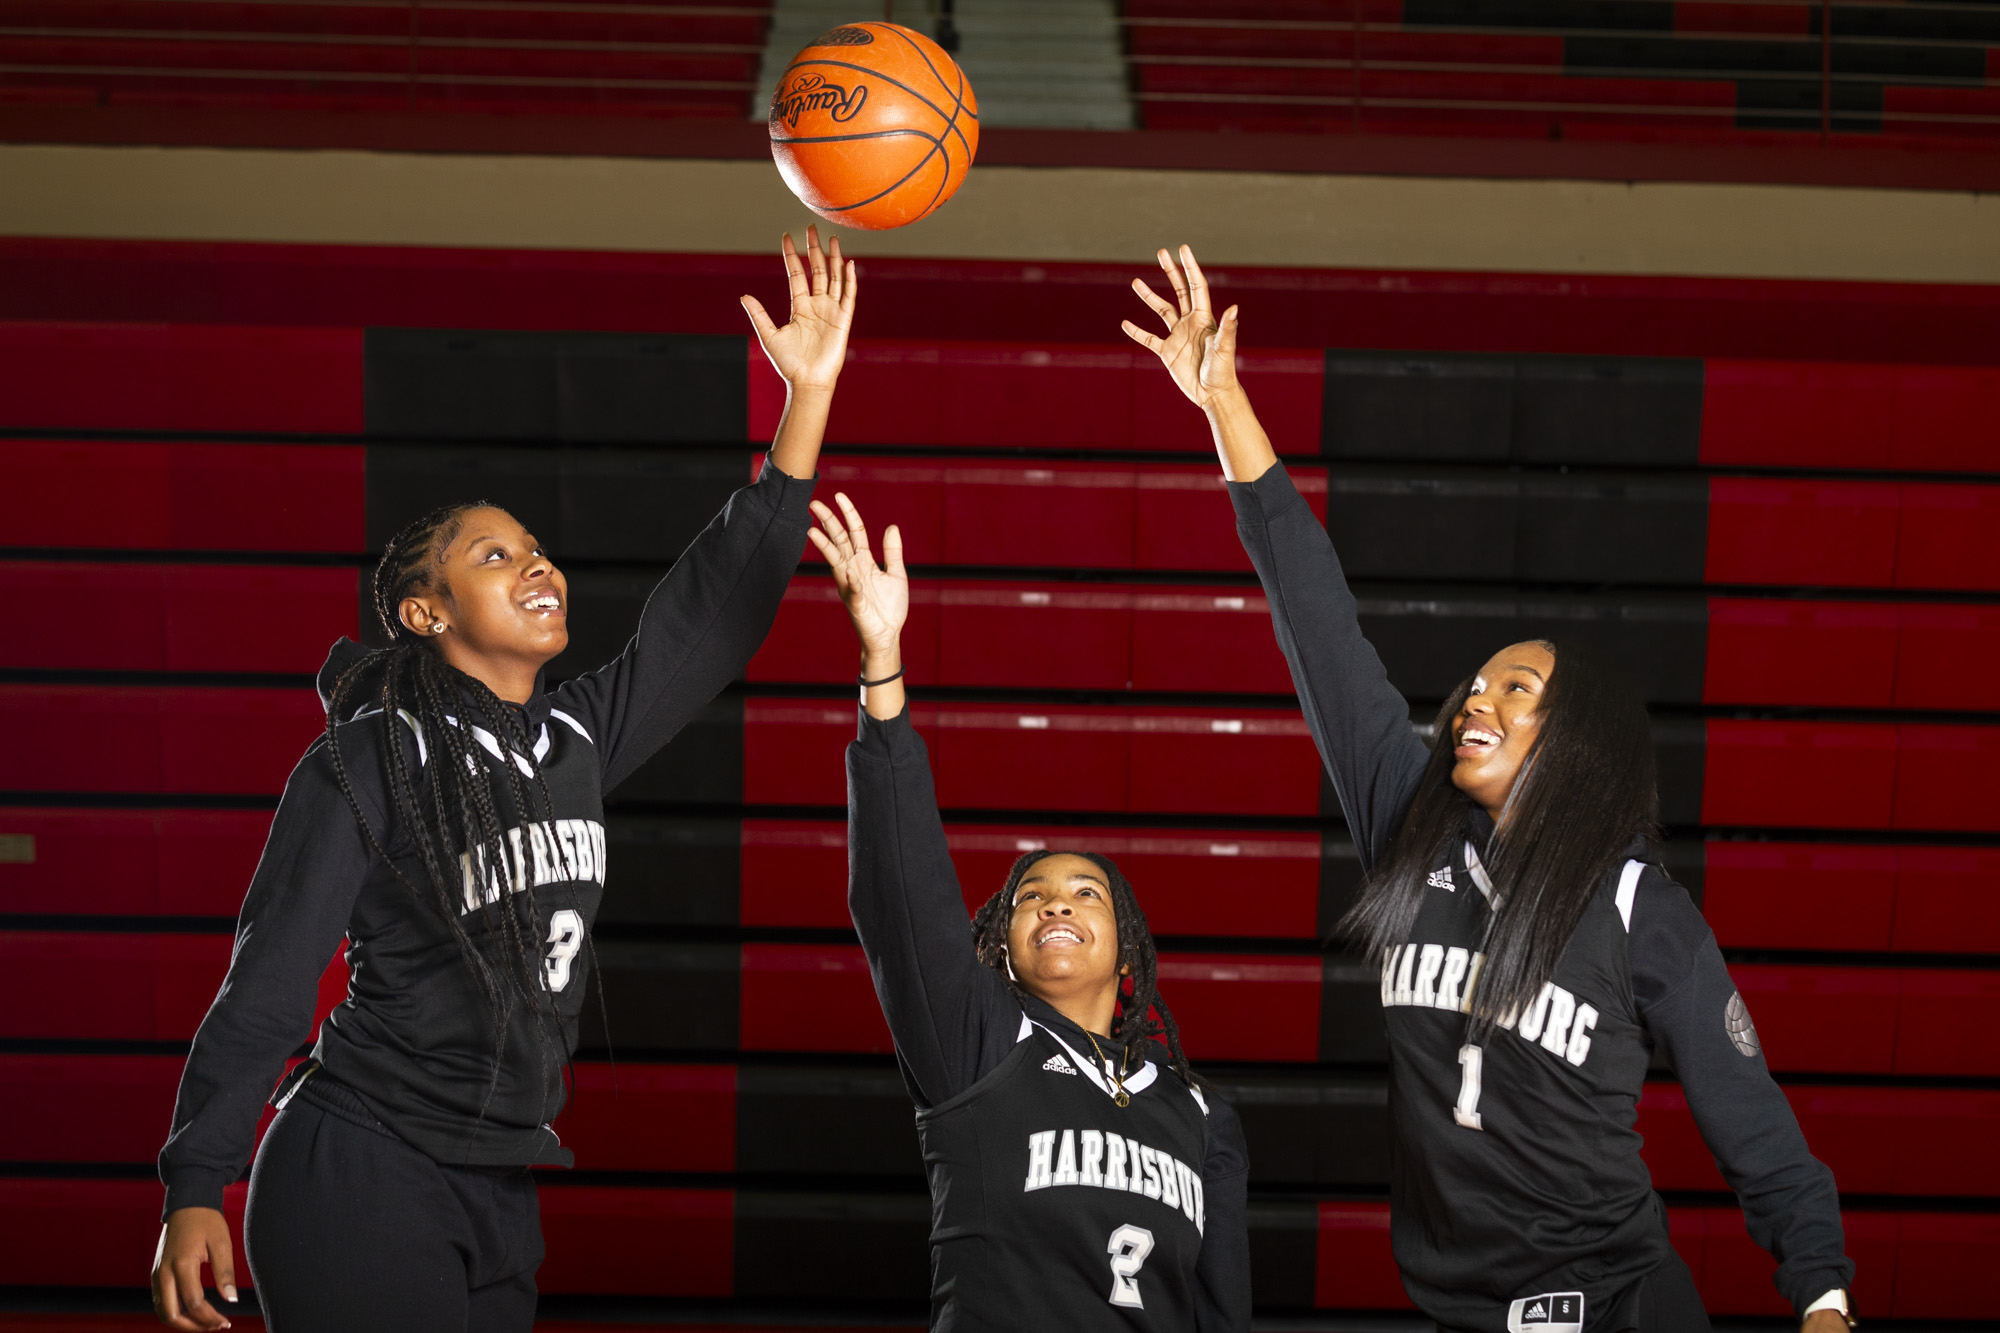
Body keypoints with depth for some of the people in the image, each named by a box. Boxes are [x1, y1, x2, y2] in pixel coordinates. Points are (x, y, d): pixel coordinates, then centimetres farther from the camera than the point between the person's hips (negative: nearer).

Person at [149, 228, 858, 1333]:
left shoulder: (577, 742, 12)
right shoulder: (366, 763, -6)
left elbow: (717, 610, 11)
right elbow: (266, 984, -9)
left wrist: (809, 390, 4)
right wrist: (195, 1196, -16)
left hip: (499, 1192, 7)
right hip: (360, 1178, -7)